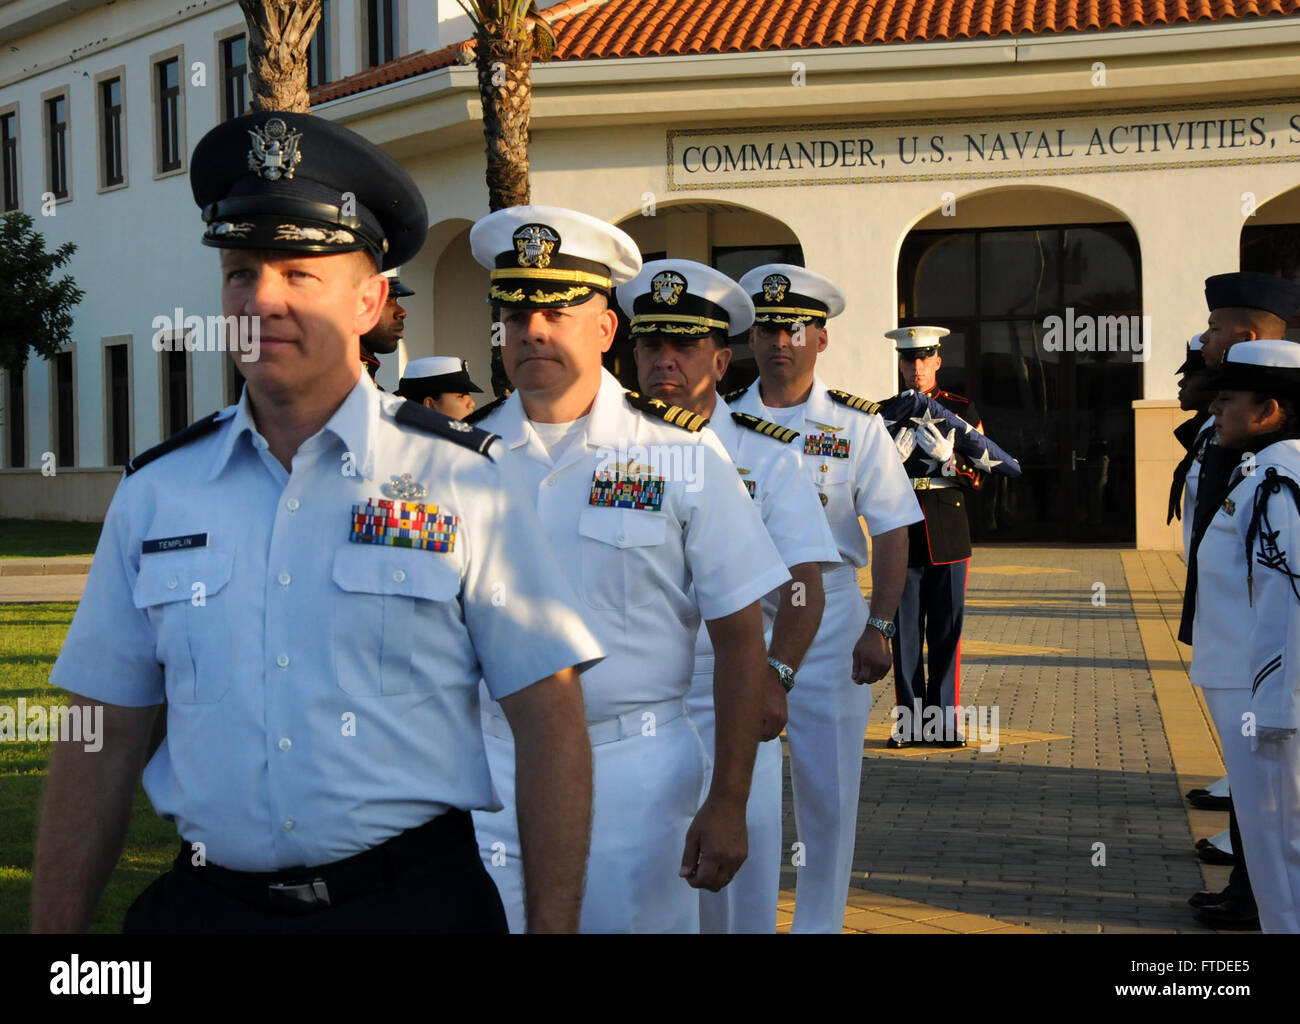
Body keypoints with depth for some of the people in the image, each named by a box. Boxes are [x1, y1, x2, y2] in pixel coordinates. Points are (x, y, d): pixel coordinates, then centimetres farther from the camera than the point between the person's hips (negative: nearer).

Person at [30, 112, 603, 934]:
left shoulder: (466, 479, -3)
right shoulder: (156, 493, 4)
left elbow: (550, 724, -5)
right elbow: (102, 744, 6)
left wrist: (553, 925, -11)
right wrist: (55, 930, 2)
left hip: (410, 899, -2)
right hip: (206, 902, 2)